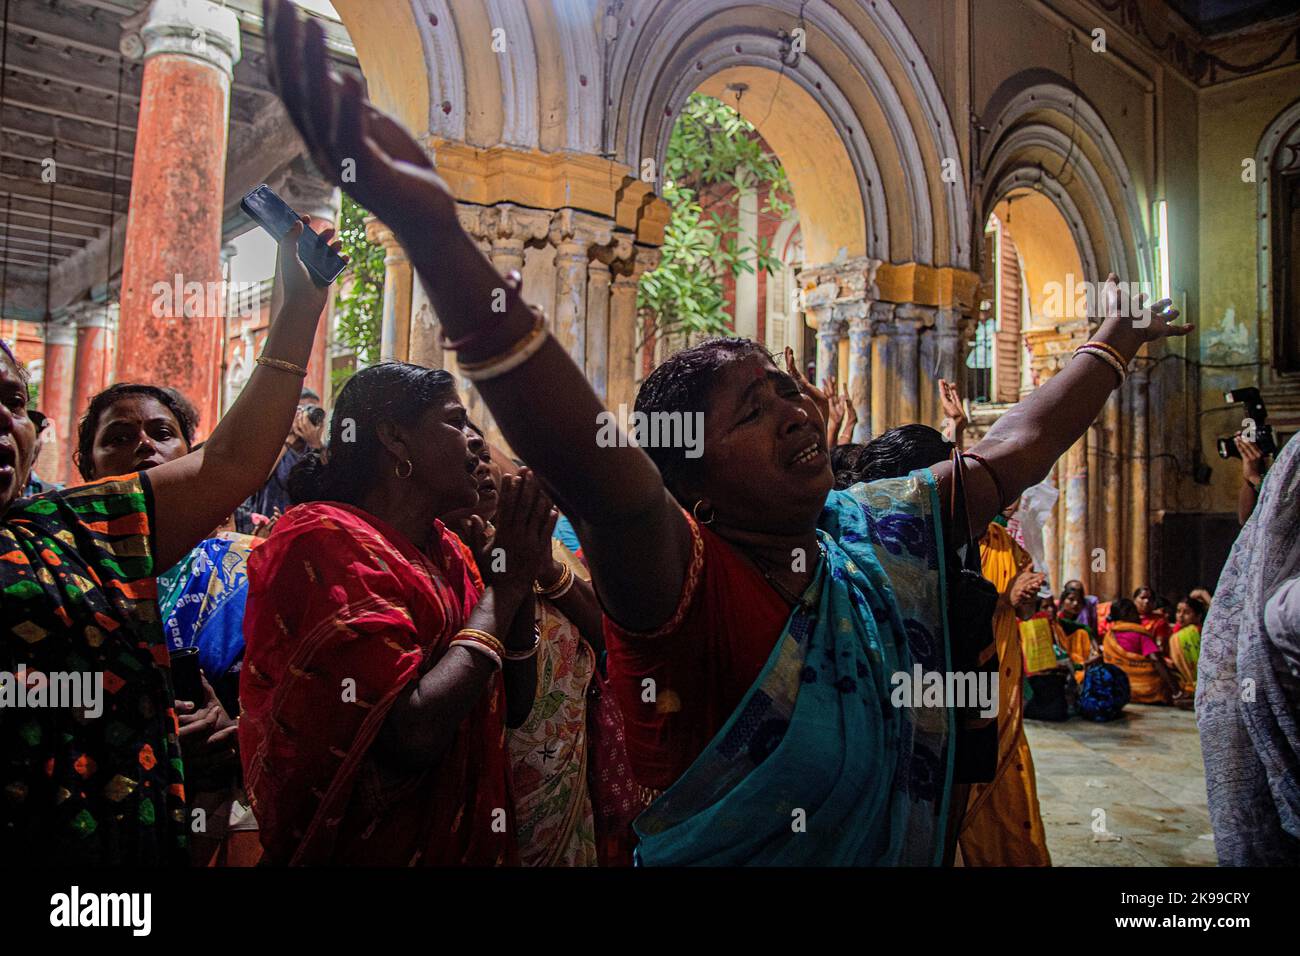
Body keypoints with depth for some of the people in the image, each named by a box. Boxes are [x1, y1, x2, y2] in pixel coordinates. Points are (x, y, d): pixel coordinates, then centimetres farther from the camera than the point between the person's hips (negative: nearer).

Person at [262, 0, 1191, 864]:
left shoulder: (887, 531, -6)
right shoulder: (685, 578, -27)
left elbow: (1016, 447, 7)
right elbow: (601, 474, -46)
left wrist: (1111, 347, 19)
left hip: (913, 850, 6)